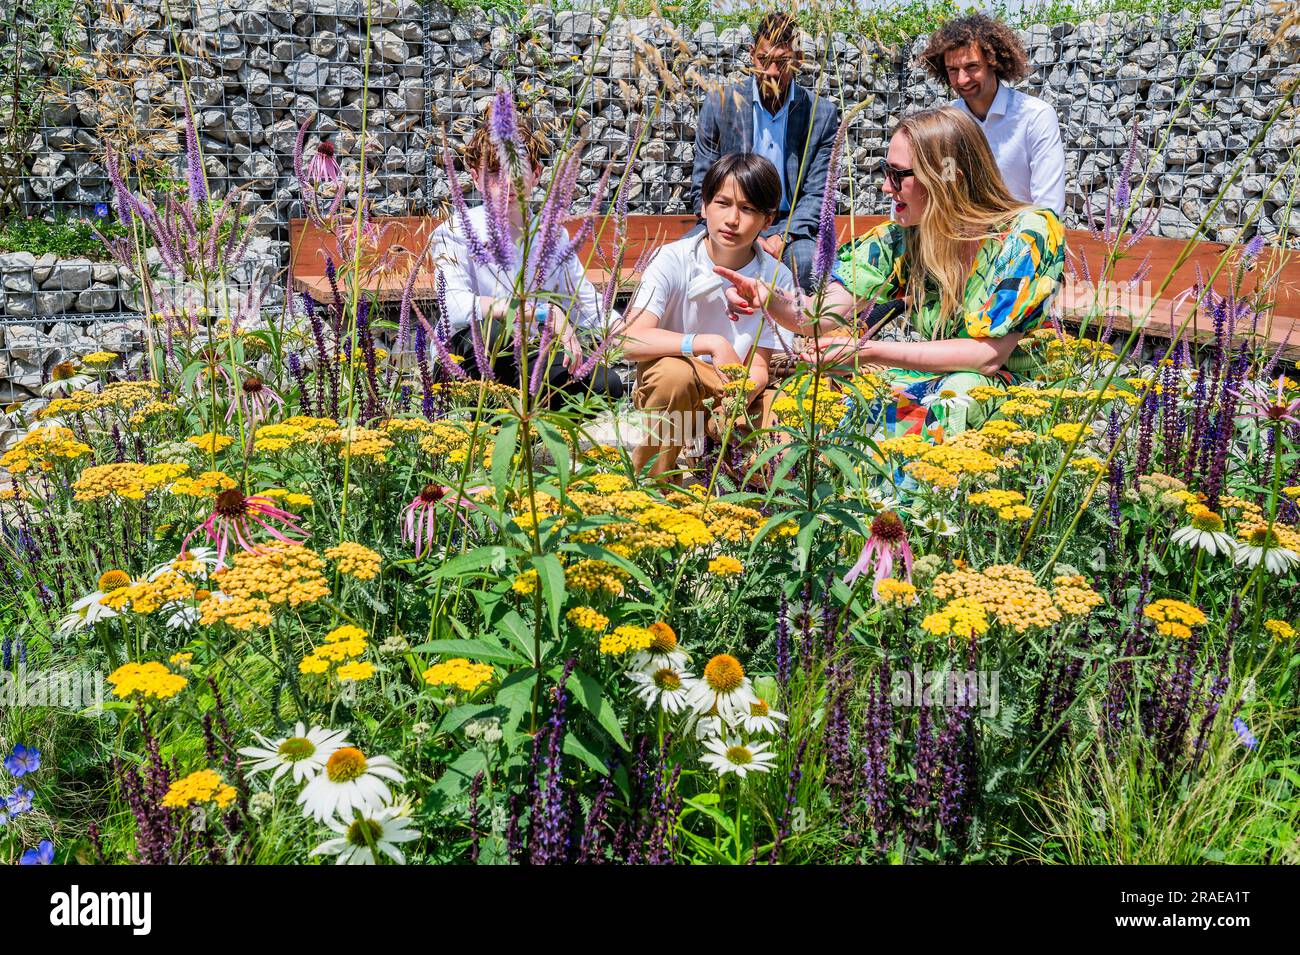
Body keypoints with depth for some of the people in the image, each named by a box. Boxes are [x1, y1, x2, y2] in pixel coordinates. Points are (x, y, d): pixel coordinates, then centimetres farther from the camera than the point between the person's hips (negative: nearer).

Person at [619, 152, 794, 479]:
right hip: (667, 390, -2)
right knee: (674, 371, -38)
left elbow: (758, 366, -8)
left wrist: (745, 390, -32)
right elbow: (632, 340, -28)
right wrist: (711, 343, -37)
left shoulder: (776, 279, -8)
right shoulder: (673, 260, -15)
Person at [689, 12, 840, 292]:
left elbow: (818, 195, -1)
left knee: (808, 261, -34)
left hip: (790, 225, 0)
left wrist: (782, 238, -21)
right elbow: (702, 189, 0)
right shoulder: (720, 103, 0)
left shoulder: (822, 114, 0)